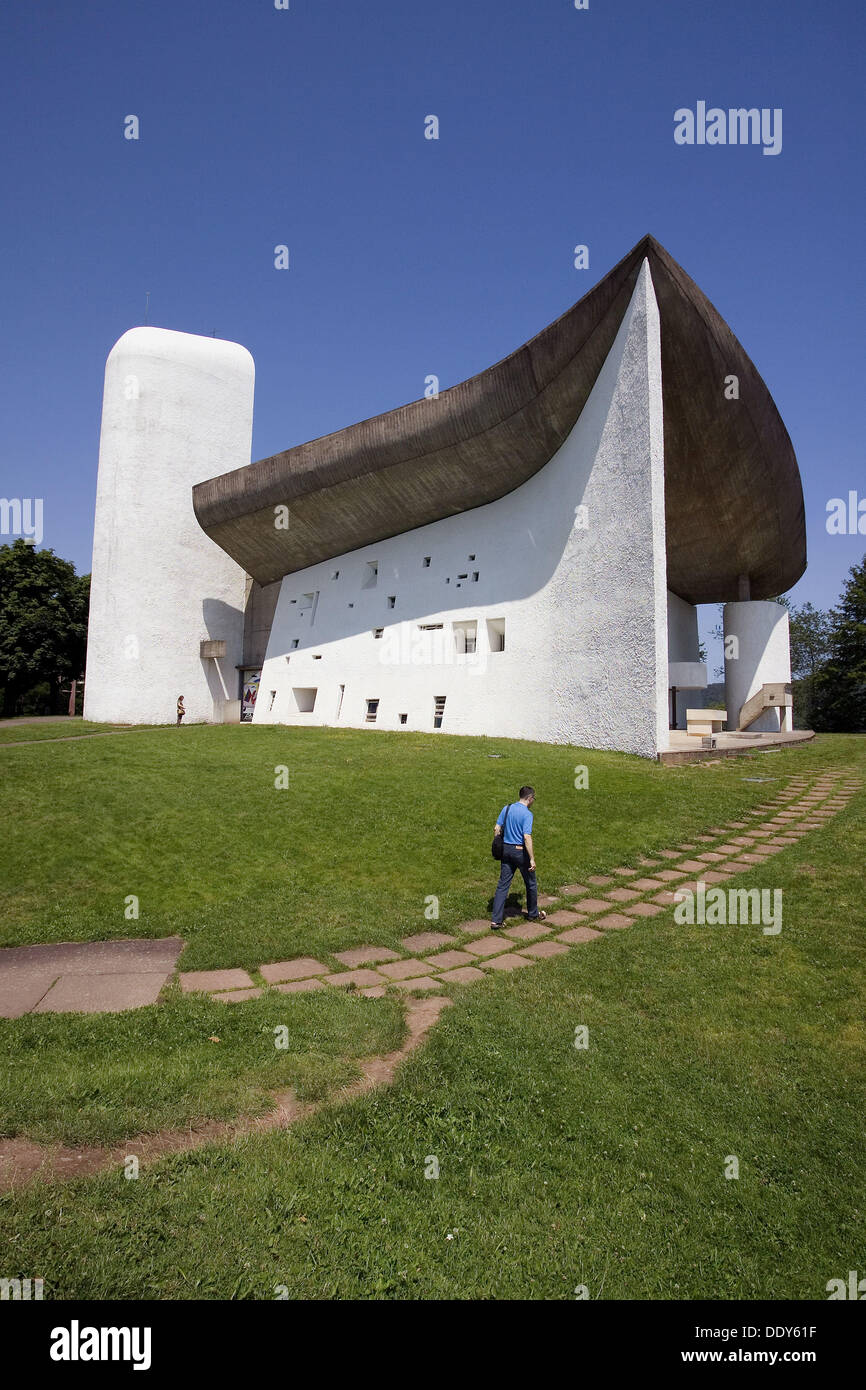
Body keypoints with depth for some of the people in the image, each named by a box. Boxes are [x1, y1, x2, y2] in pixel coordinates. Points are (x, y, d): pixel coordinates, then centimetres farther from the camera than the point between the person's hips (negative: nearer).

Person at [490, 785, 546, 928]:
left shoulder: (507, 808, 3)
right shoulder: (527, 814, -15)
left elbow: (496, 829, 4)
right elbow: (527, 837, -22)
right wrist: (532, 859, -20)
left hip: (506, 850, 5)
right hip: (521, 851, -5)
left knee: (503, 885, 6)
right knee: (531, 884, 16)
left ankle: (496, 919, 3)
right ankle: (533, 914, 32)